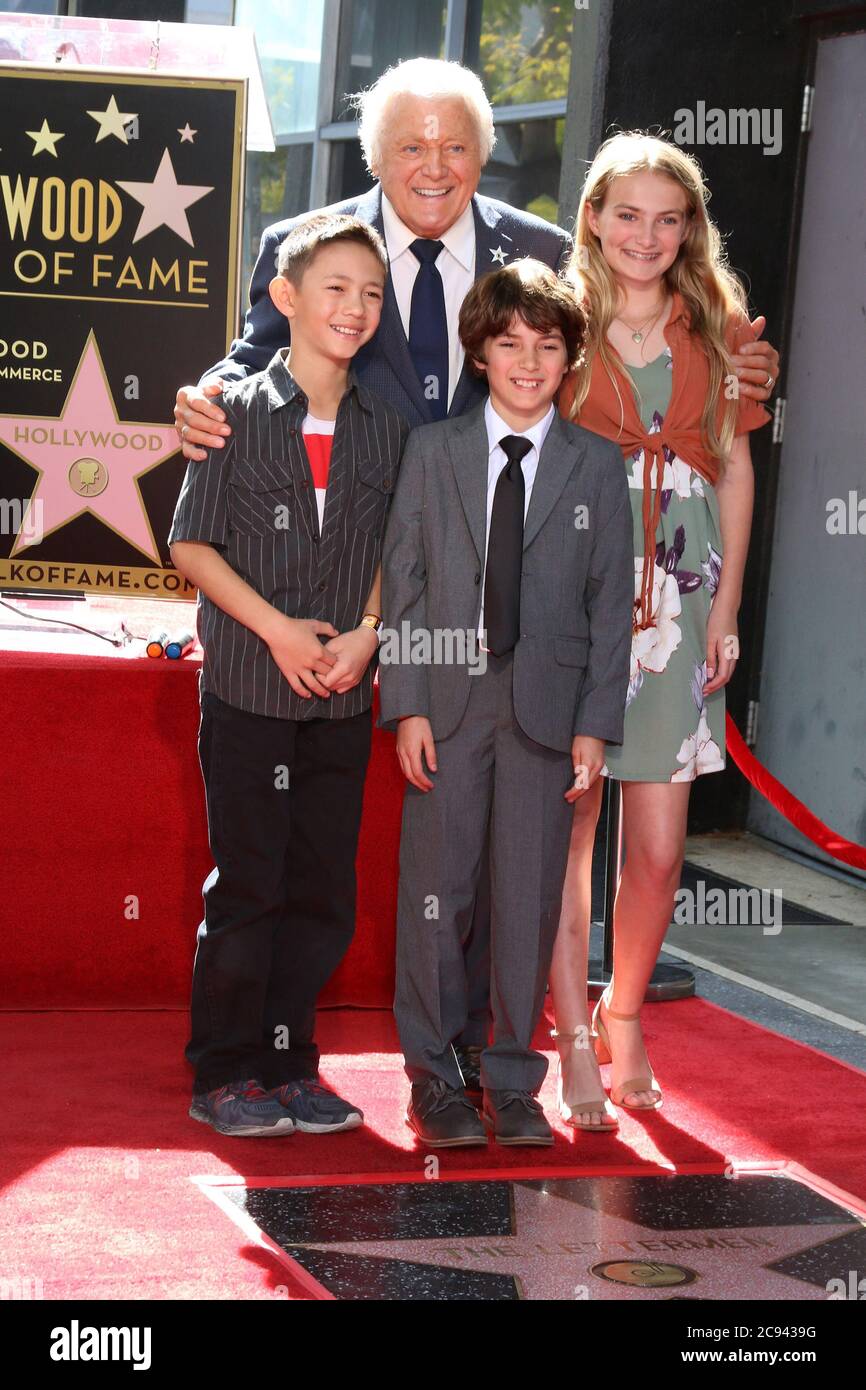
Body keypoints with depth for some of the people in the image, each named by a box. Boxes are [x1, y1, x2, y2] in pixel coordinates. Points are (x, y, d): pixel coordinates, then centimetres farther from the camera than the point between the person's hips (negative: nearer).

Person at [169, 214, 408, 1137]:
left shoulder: (388, 428, 7)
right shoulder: (240, 412, -3)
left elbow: (395, 553, 11)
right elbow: (192, 545, -4)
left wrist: (366, 634, -6)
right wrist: (276, 628, -13)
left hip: (344, 695, 4)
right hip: (248, 686, -4)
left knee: (323, 891, 7)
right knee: (247, 886, -1)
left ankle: (286, 1066, 20)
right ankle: (223, 1076, 11)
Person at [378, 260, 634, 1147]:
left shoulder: (597, 466, 6)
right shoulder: (432, 450, 6)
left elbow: (612, 602, 4)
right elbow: (401, 582, 3)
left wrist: (595, 723, -3)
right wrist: (407, 705, -5)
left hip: (547, 705, 0)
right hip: (449, 698, 0)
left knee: (529, 893, 4)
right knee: (435, 889, 3)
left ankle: (511, 1081, 16)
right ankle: (434, 1077, 16)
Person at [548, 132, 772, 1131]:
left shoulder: (716, 327, 10)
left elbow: (736, 468, 12)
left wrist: (726, 605, 5)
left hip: (677, 596, 2)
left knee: (659, 847, 2)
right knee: (566, 828, -1)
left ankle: (623, 1019, 23)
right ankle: (576, 1046, 8)